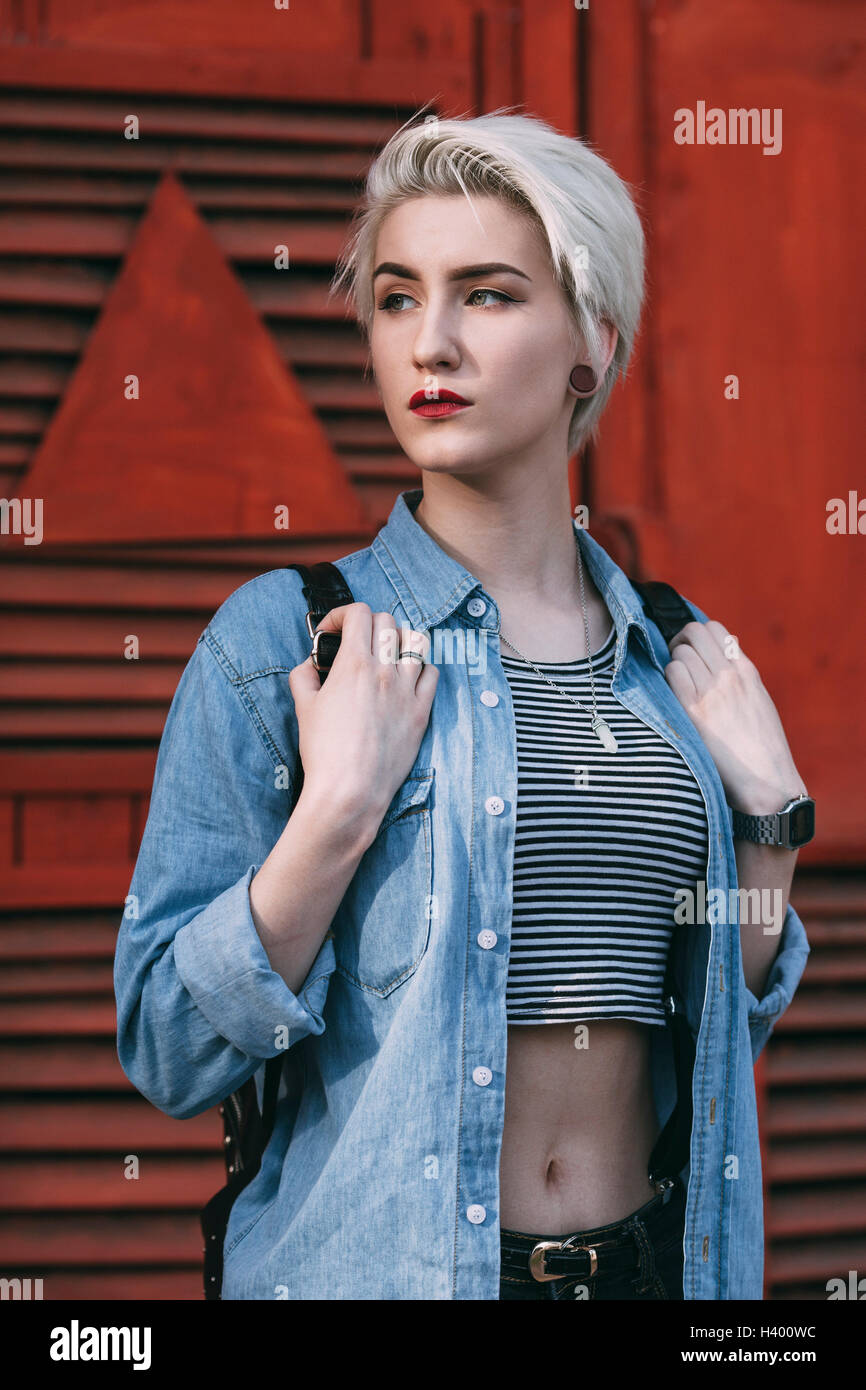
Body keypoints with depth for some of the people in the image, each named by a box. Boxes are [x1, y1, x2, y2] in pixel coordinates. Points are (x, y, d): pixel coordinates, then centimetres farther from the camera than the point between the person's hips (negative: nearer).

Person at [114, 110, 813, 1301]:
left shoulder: (676, 653, 4)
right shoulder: (281, 635, -9)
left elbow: (719, 1025, 11)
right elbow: (168, 1055, -11)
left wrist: (772, 810, -2)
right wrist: (336, 811, -21)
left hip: (652, 1252, 4)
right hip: (371, 1259, -4)